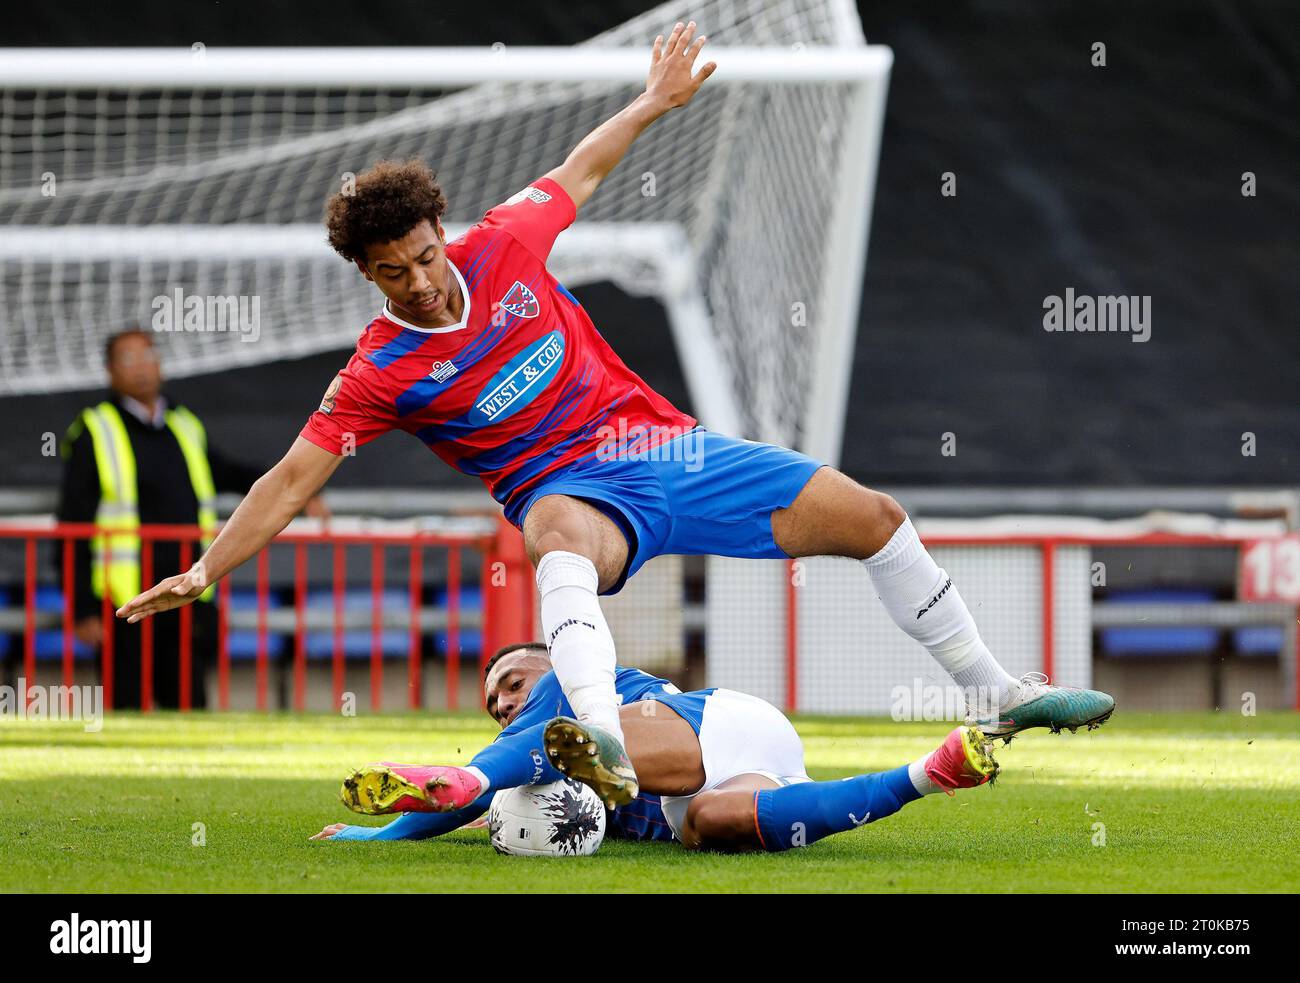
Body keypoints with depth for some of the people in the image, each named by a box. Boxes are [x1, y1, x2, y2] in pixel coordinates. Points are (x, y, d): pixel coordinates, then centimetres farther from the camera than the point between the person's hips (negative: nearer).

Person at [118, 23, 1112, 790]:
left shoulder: (502, 246, -2)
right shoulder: (381, 371, -11)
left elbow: (577, 174, 17)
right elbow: (294, 478, -11)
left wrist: (656, 102, 26)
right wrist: (204, 572, -18)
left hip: (662, 443, 5)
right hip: (576, 490, -5)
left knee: (872, 517, 0)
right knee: (561, 536, -45)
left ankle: (997, 693, 17)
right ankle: (603, 744, -68)